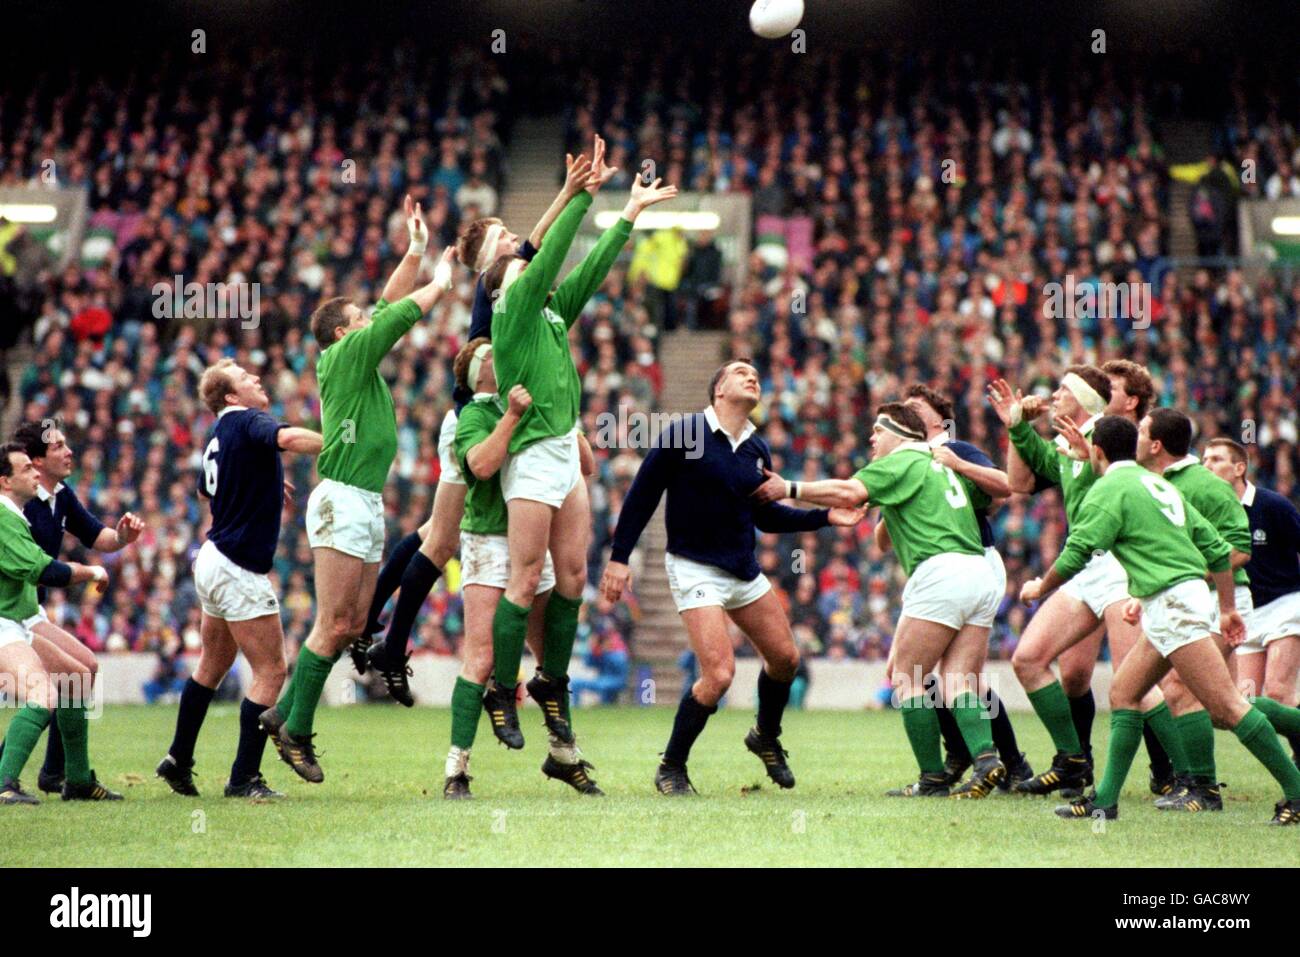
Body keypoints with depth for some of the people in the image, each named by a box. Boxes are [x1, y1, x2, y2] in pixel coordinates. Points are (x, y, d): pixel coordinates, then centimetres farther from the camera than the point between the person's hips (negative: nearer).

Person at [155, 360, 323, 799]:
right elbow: (288, 438, -37)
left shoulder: (218, 433, 13)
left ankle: (178, 760, 30)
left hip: (214, 561, 10)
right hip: (238, 569, -10)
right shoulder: (248, 422, -13)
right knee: (271, 671, -4)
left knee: (212, 667, 22)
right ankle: (244, 778, -3)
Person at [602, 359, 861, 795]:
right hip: (695, 570, -7)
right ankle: (671, 769, 1)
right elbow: (642, 494, -9)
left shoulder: (758, 449, 6)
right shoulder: (684, 433, -13)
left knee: (785, 657, 10)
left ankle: (766, 737, 39)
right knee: (718, 674, -17)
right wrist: (619, 557, -12)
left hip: (744, 571, 7)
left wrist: (824, 517, 8)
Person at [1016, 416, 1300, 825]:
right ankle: (1106, 800, 10)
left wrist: (1040, 588, 9)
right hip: (1169, 609, 10)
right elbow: (1216, 547, 20)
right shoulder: (1157, 483, 21)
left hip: (1172, 603, -10)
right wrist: (1228, 608, 24)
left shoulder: (1109, 489, -5)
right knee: (1123, 692, 13)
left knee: (1225, 705, -12)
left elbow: (1075, 554, -10)